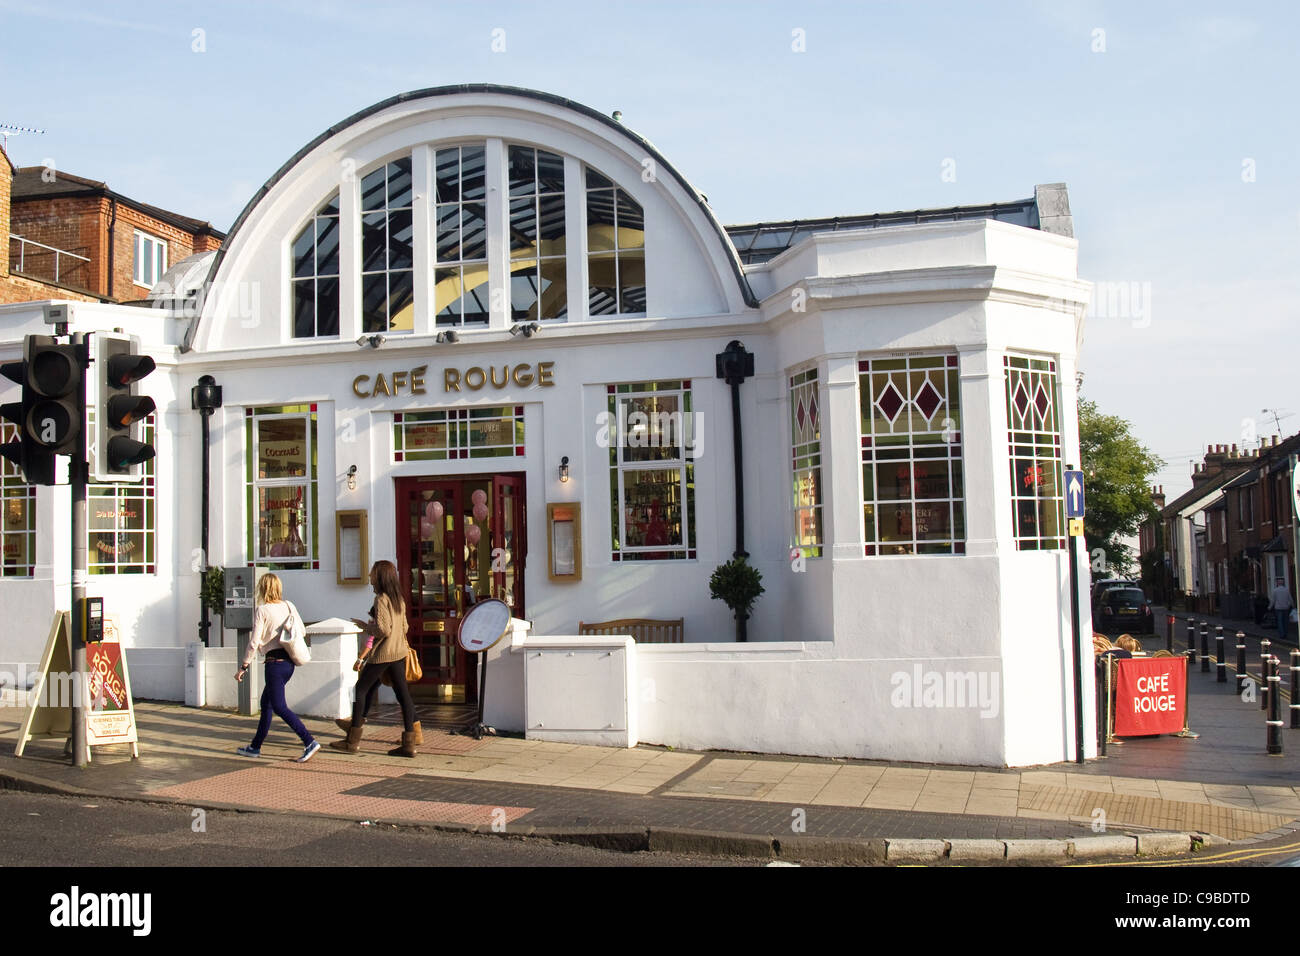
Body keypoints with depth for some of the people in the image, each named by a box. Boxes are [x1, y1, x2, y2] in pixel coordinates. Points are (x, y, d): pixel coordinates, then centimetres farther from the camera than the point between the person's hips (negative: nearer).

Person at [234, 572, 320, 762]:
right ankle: (255, 747, 26)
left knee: (279, 707, -6)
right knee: (266, 702, 18)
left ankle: (309, 742, -16)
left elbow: (254, 642, -11)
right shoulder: (286, 607, 8)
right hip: (288, 662, 8)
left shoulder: (262, 610, -10)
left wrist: (243, 667, -4)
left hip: (274, 662, -8)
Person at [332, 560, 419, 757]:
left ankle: (353, 741, 10)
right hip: (399, 652, 8)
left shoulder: (381, 599, -15)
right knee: (403, 694, 4)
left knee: (360, 689, 6)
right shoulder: (399, 599, 10)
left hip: (383, 653, -8)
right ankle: (409, 744, 2)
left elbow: (384, 629, -20)